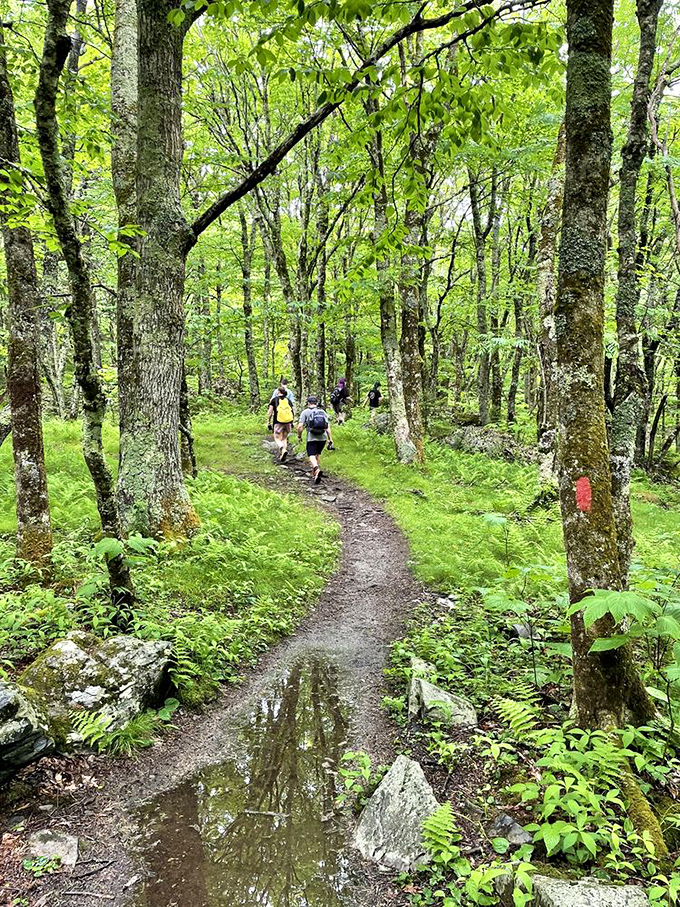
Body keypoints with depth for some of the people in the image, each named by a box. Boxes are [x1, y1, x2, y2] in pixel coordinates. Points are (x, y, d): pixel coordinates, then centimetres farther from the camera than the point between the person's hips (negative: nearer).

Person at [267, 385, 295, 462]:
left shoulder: (274, 400, 4)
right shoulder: (288, 400, 13)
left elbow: (270, 412, -2)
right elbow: (293, 412, 12)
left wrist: (268, 422, 4)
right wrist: (292, 423, 20)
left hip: (278, 422, -3)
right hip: (288, 422, 3)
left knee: (277, 439, 2)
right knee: (284, 438, 15)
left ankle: (283, 449, -27)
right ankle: (282, 456, 10)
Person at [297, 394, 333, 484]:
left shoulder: (305, 412, 1)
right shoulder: (323, 412, 11)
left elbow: (300, 426, -7)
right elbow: (328, 427, 7)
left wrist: (299, 436, 8)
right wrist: (330, 438, 9)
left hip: (312, 438, -4)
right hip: (322, 438, 4)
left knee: (312, 456, -6)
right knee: (317, 455, 20)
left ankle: (317, 469, -34)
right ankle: (314, 474, 26)